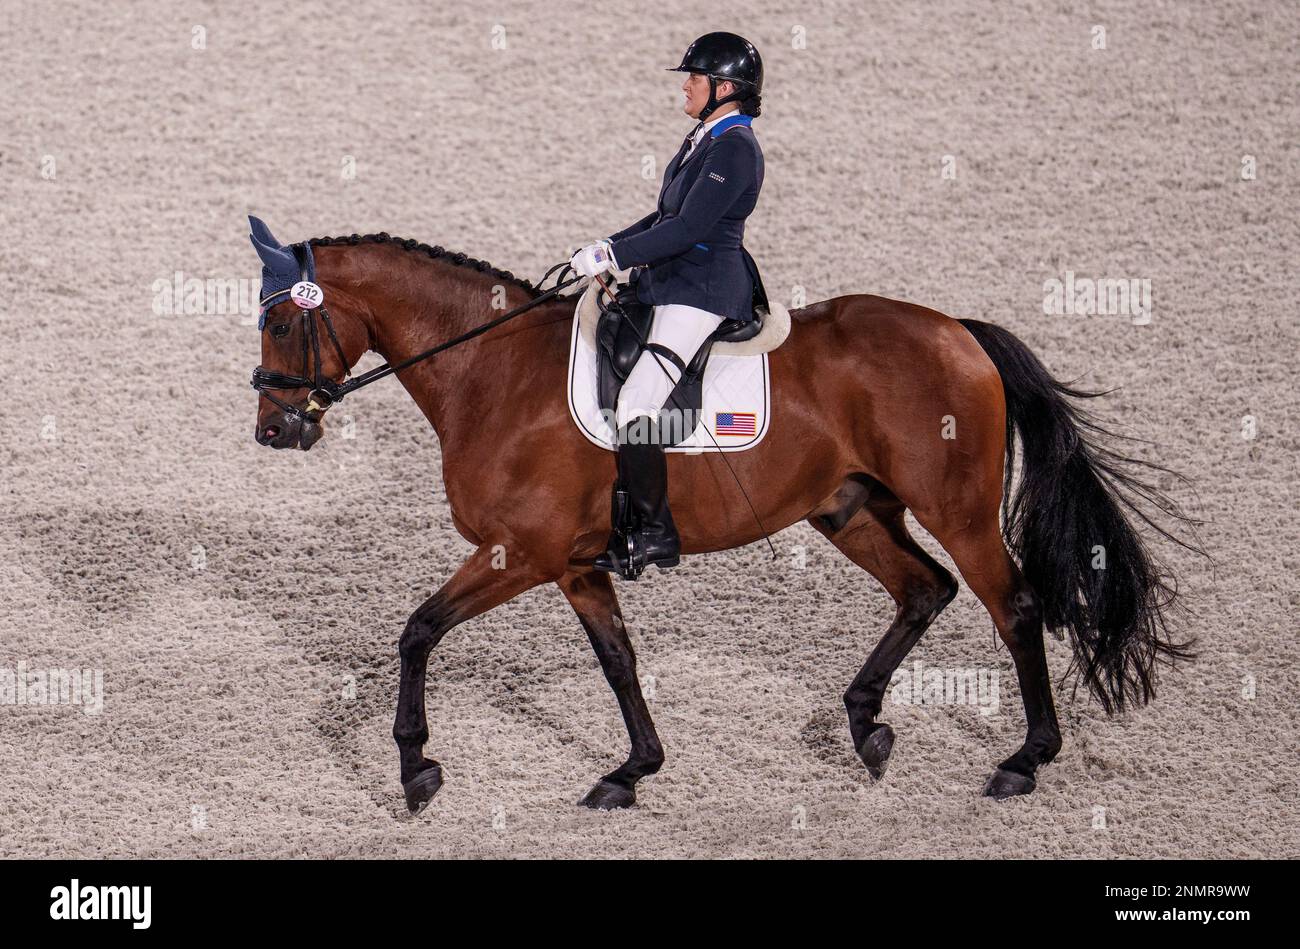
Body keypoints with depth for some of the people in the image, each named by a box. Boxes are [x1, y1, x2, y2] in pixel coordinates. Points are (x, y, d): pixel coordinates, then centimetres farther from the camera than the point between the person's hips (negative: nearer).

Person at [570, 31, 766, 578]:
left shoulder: (734, 148, -14)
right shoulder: (705, 139, 18)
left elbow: (689, 228, -20)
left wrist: (612, 255, -18)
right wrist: (609, 248, 11)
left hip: (701, 291, -10)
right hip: (671, 282, 10)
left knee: (634, 408, -18)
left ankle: (656, 534, -12)